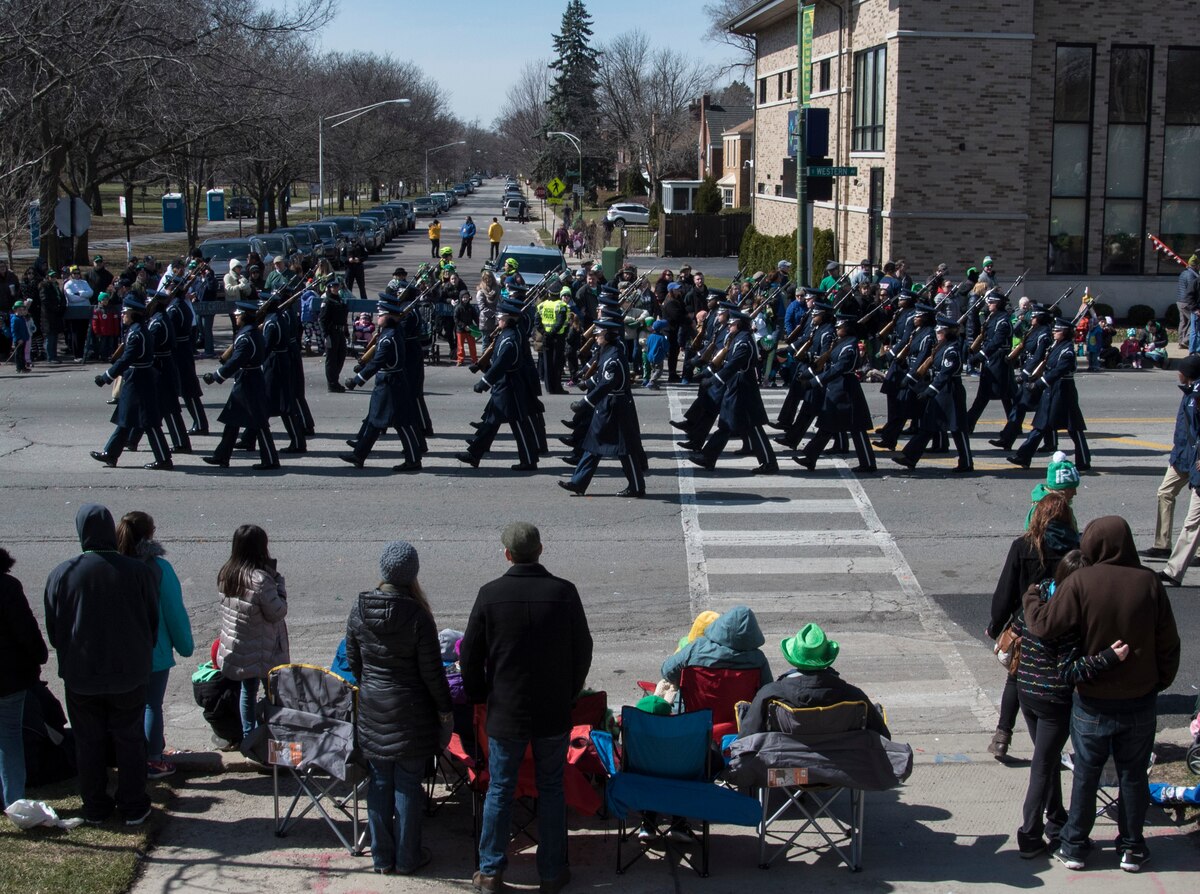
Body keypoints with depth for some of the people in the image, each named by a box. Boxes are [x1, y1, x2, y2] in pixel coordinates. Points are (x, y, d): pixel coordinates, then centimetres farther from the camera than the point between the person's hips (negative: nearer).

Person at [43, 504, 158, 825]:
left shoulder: (61, 575, -10)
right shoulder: (139, 572, -12)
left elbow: (53, 631, 1)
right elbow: (153, 624, -1)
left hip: (80, 677, 1)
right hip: (129, 675, 0)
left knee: (89, 742, 14)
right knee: (130, 741, 12)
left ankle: (95, 807, 22)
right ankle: (133, 807, 17)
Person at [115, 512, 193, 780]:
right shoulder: (158, 568, -15)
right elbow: (174, 612, -10)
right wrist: (185, 645, 1)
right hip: (154, 650, -4)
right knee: (152, 705, 7)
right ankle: (153, 760, 13)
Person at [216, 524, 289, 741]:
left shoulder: (225, 574, -2)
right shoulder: (261, 579, -27)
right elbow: (277, 612, -18)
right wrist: (278, 581, -10)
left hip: (235, 648, 7)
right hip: (263, 652, -7)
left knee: (248, 690, 21)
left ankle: (247, 736, 31)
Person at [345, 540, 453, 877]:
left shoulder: (359, 610, -4)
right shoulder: (417, 616, -18)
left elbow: (353, 661, 6)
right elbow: (432, 672, -13)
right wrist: (446, 711, -2)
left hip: (372, 710, 4)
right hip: (411, 712, -4)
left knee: (380, 783, 14)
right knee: (407, 785, 7)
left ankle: (382, 856, 23)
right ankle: (407, 858, 17)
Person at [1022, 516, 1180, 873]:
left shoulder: (1081, 582, -17)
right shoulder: (1148, 583, -9)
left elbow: (1044, 625, -18)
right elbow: (1168, 643, -4)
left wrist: (1030, 599, 2)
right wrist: (1161, 681, 12)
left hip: (1092, 703, -1)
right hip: (1140, 702, 2)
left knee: (1086, 775, 13)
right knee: (1133, 775, 16)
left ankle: (1074, 846, 23)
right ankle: (1132, 847, 25)